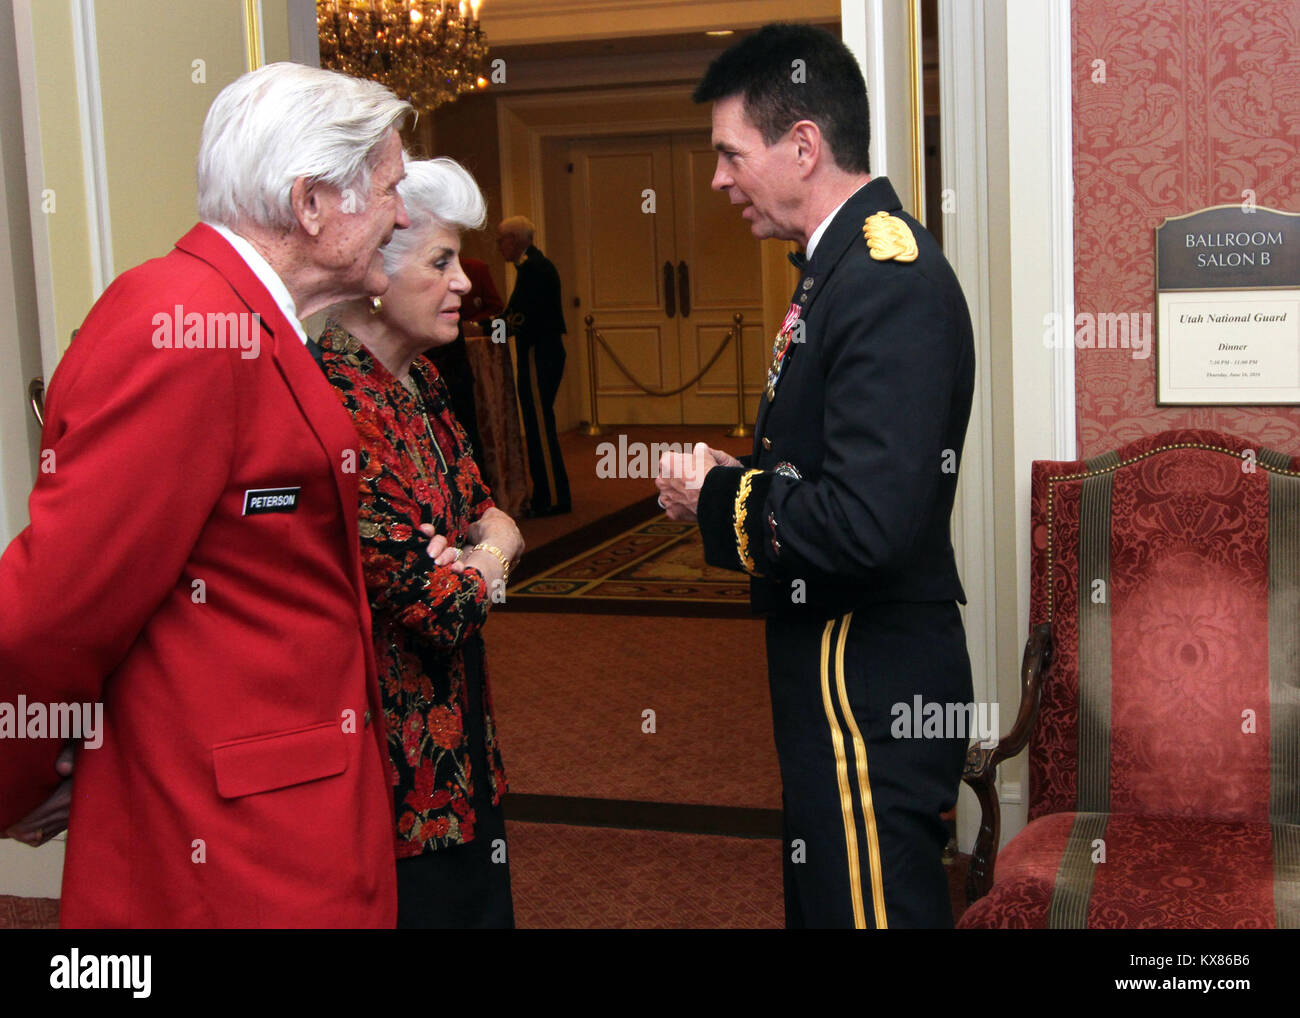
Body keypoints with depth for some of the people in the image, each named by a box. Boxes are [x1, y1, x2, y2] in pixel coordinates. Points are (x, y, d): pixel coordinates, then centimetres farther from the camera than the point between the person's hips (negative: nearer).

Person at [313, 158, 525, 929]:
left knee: (478, 901, 18)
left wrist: (474, 546, -10)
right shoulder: (338, 403, -23)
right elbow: (438, 605, -25)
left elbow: (486, 513, 14)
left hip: (457, 731, 9)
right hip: (400, 752, -9)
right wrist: (489, 554, -3)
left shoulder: (419, 380, 6)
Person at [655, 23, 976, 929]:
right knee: (821, 899, 21)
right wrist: (732, 477, 2)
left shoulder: (891, 284, -20)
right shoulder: (847, 262, 12)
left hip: (869, 685, -10)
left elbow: (869, 522, -29)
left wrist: (718, 500, -14)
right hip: (835, 672, 10)